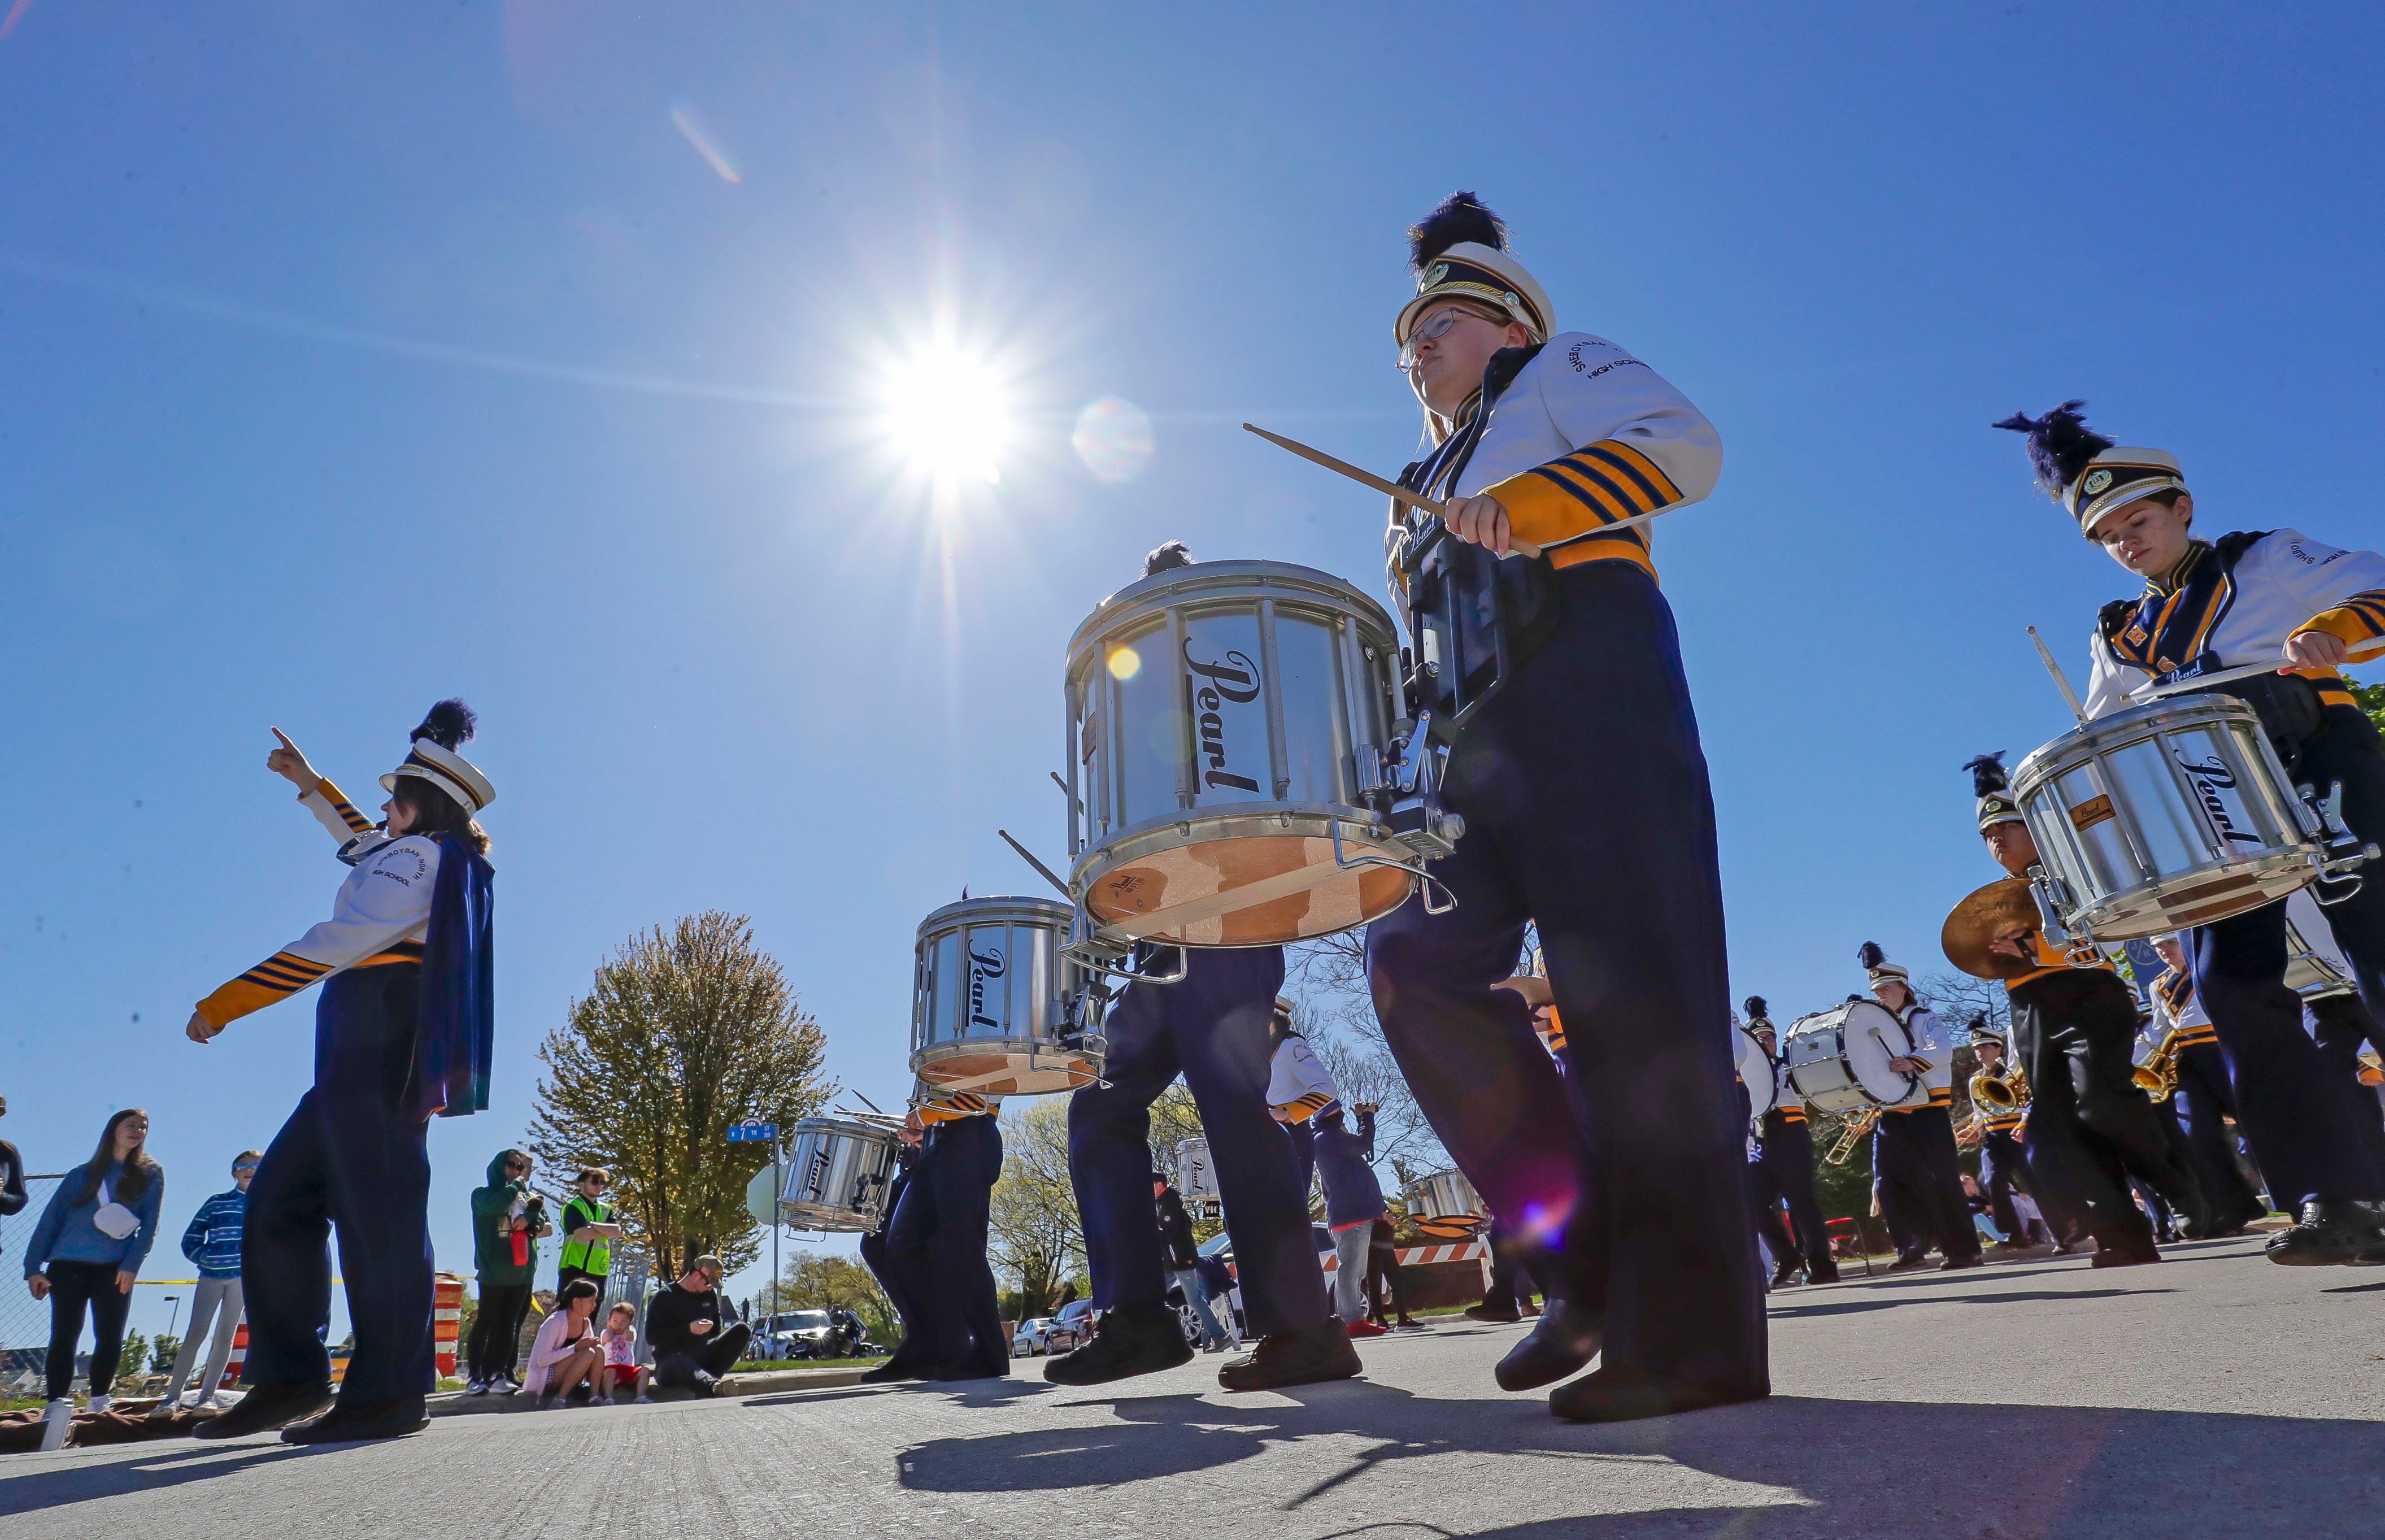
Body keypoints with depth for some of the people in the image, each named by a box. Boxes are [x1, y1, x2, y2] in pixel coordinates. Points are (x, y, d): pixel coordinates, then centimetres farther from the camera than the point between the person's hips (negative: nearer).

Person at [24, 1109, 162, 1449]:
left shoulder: (150, 1174, 11)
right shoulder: (82, 1175, 14)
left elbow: (150, 1224, 3)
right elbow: (51, 1220, 9)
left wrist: (132, 1265, -9)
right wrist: (34, 1268, -1)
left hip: (115, 1268, 0)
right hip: (68, 1265, 0)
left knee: (110, 1339, -1)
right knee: (64, 1336, -10)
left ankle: (98, 1405, 10)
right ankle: (58, 1404, -14)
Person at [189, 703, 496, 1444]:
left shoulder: (416, 857, -6)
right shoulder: (443, 864, 23)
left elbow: (333, 944, -15)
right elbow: (364, 843, 45)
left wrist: (222, 1005, -10)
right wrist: (308, 782, 49)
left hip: (379, 1040, -10)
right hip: (362, 1058, 10)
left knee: (376, 1209, -11)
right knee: (280, 1200, 10)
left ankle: (390, 1393, -9)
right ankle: (290, 1378, 10)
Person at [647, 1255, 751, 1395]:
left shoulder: (709, 1294, 14)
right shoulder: (664, 1298, -4)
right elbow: (652, 1337, -15)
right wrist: (689, 1329, -22)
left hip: (702, 1359, 6)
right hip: (670, 1362, -6)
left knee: (742, 1330, -15)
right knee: (679, 1363, -45)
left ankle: (707, 1381, -31)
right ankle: (716, 1387, -75)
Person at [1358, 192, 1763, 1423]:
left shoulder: (1563, 367, 19)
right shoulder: (1427, 493, 35)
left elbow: (1685, 445, -1)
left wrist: (1524, 505, -16)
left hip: (1587, 678, -7)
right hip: (1481, 735, 7)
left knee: (1625, 984, -15)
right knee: (1417, 956, -11)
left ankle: (1691, 1329, -11)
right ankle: (1590, 1248, -2)